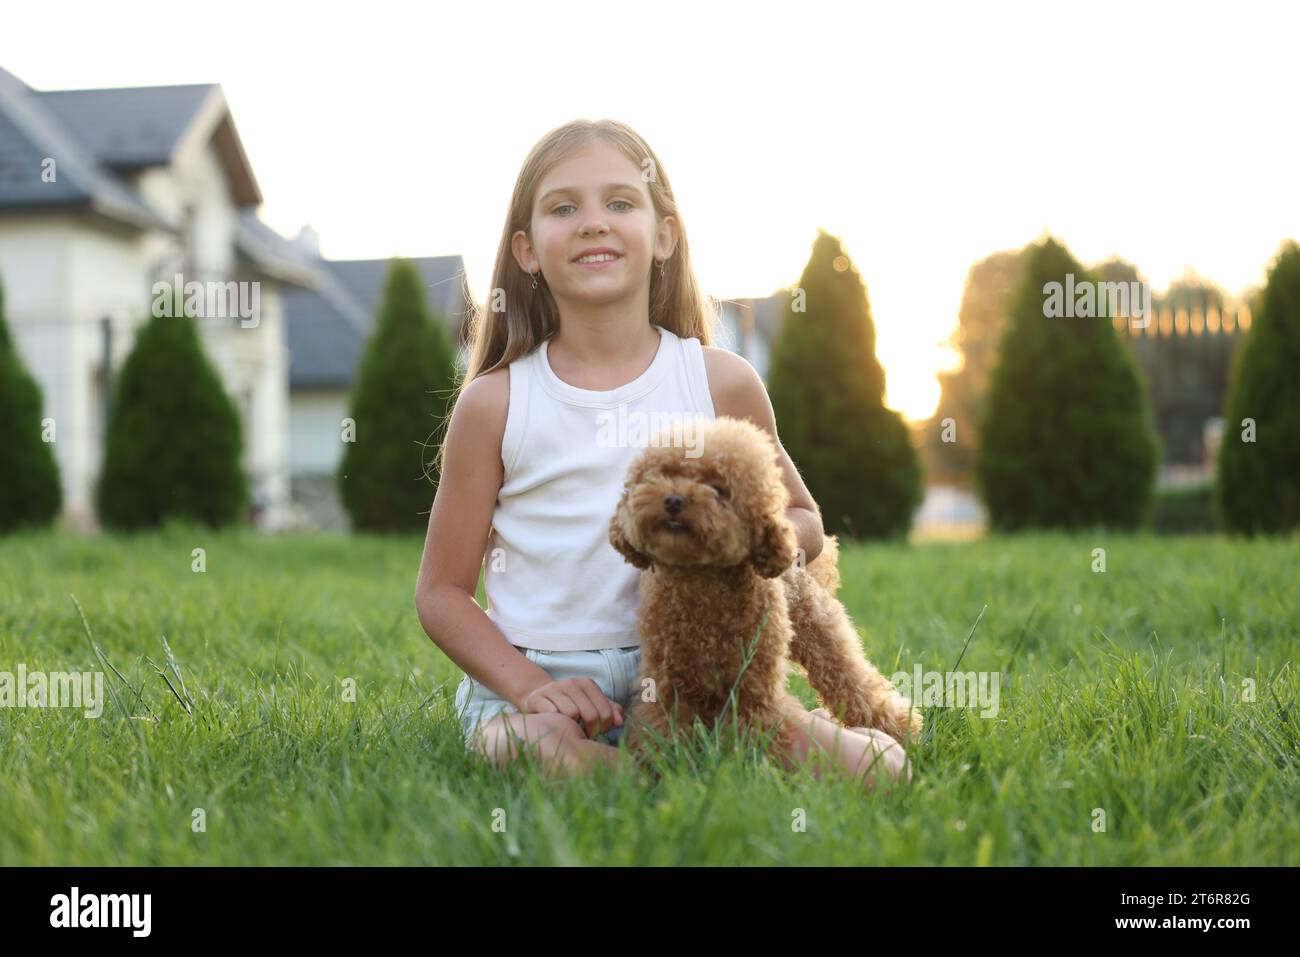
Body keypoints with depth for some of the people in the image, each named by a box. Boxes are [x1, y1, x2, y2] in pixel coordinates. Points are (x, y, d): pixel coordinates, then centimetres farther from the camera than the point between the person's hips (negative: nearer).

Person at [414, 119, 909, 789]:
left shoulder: (723, 384, 2)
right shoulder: (495, 403, -1)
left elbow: (804, 522, 16)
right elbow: (442, 590, 2)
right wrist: (530, 687, -15)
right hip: (535, 681, 0)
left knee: (869, 762, -22)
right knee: (544, 751, -37)